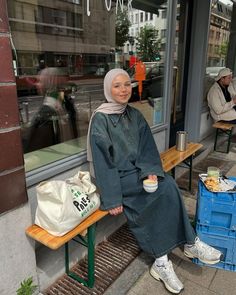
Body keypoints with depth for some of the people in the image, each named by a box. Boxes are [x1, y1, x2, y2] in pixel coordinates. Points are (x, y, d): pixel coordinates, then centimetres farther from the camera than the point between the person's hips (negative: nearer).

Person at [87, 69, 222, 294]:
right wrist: (113, 198, -21)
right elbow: (102, 161, -17)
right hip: (115, 177, -6)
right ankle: (190, 243, -3)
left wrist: (151, 171, -14)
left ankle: (161, 261, -9)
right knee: (166, 188, -21)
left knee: (163, 192, -21)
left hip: (135, 171, 6)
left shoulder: (134, 115, 7)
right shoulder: (100, 119, -13)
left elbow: (147, 147, 5)